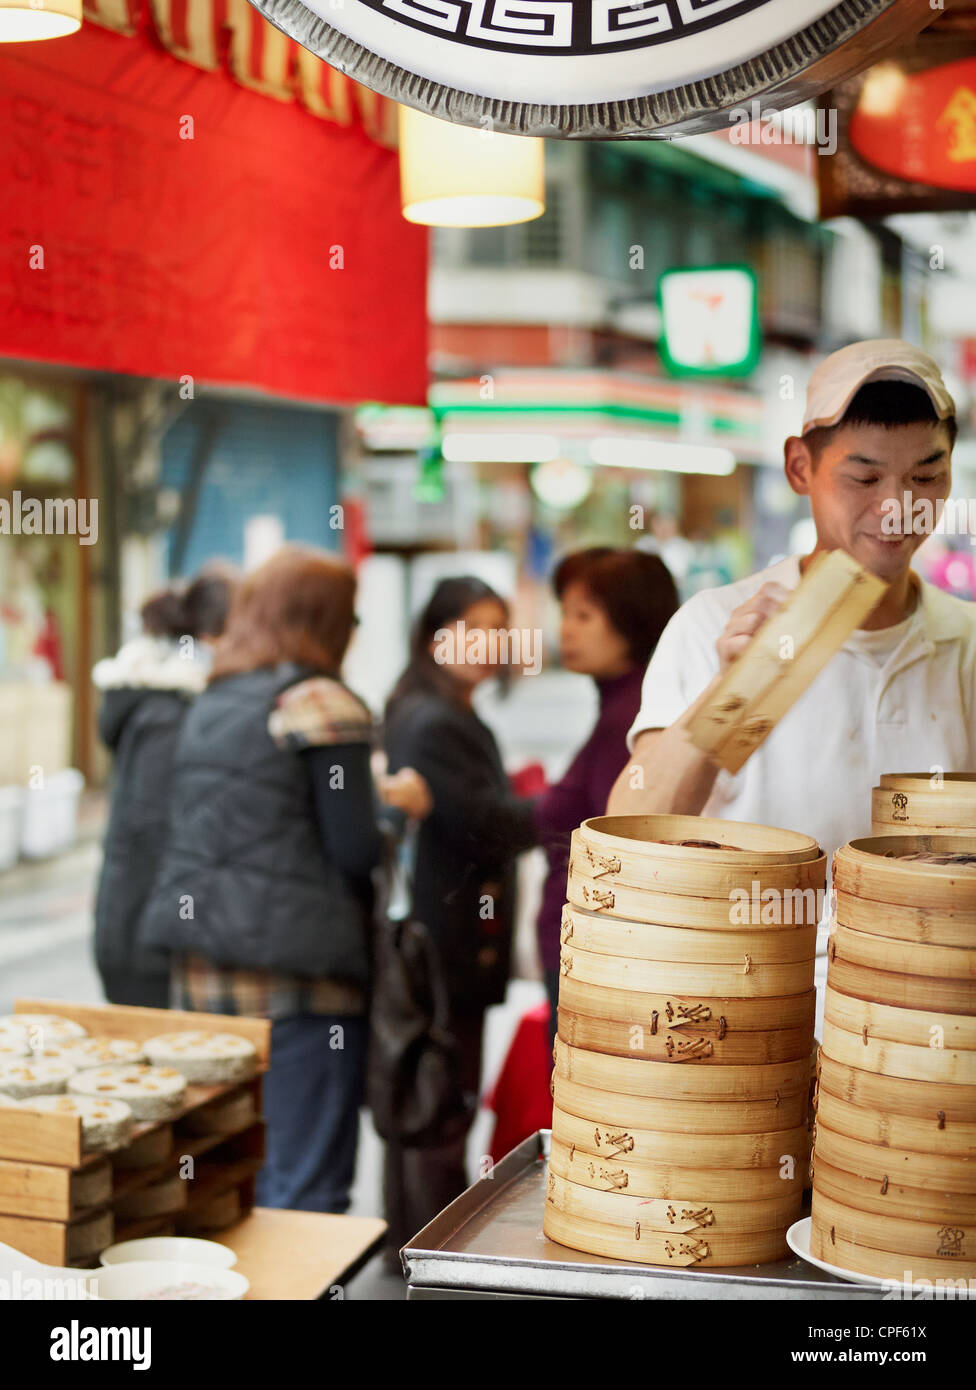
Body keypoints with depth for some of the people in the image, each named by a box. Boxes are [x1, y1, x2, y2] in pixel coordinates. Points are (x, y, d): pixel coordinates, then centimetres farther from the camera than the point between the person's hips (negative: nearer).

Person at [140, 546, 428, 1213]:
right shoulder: (322, 704, -9)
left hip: (201, 973, 7)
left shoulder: (210, 705, 14)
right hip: (298, 976, -7)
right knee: (307, 1193, -1)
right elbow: (356, 853, -12)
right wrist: (401, 806, 8)